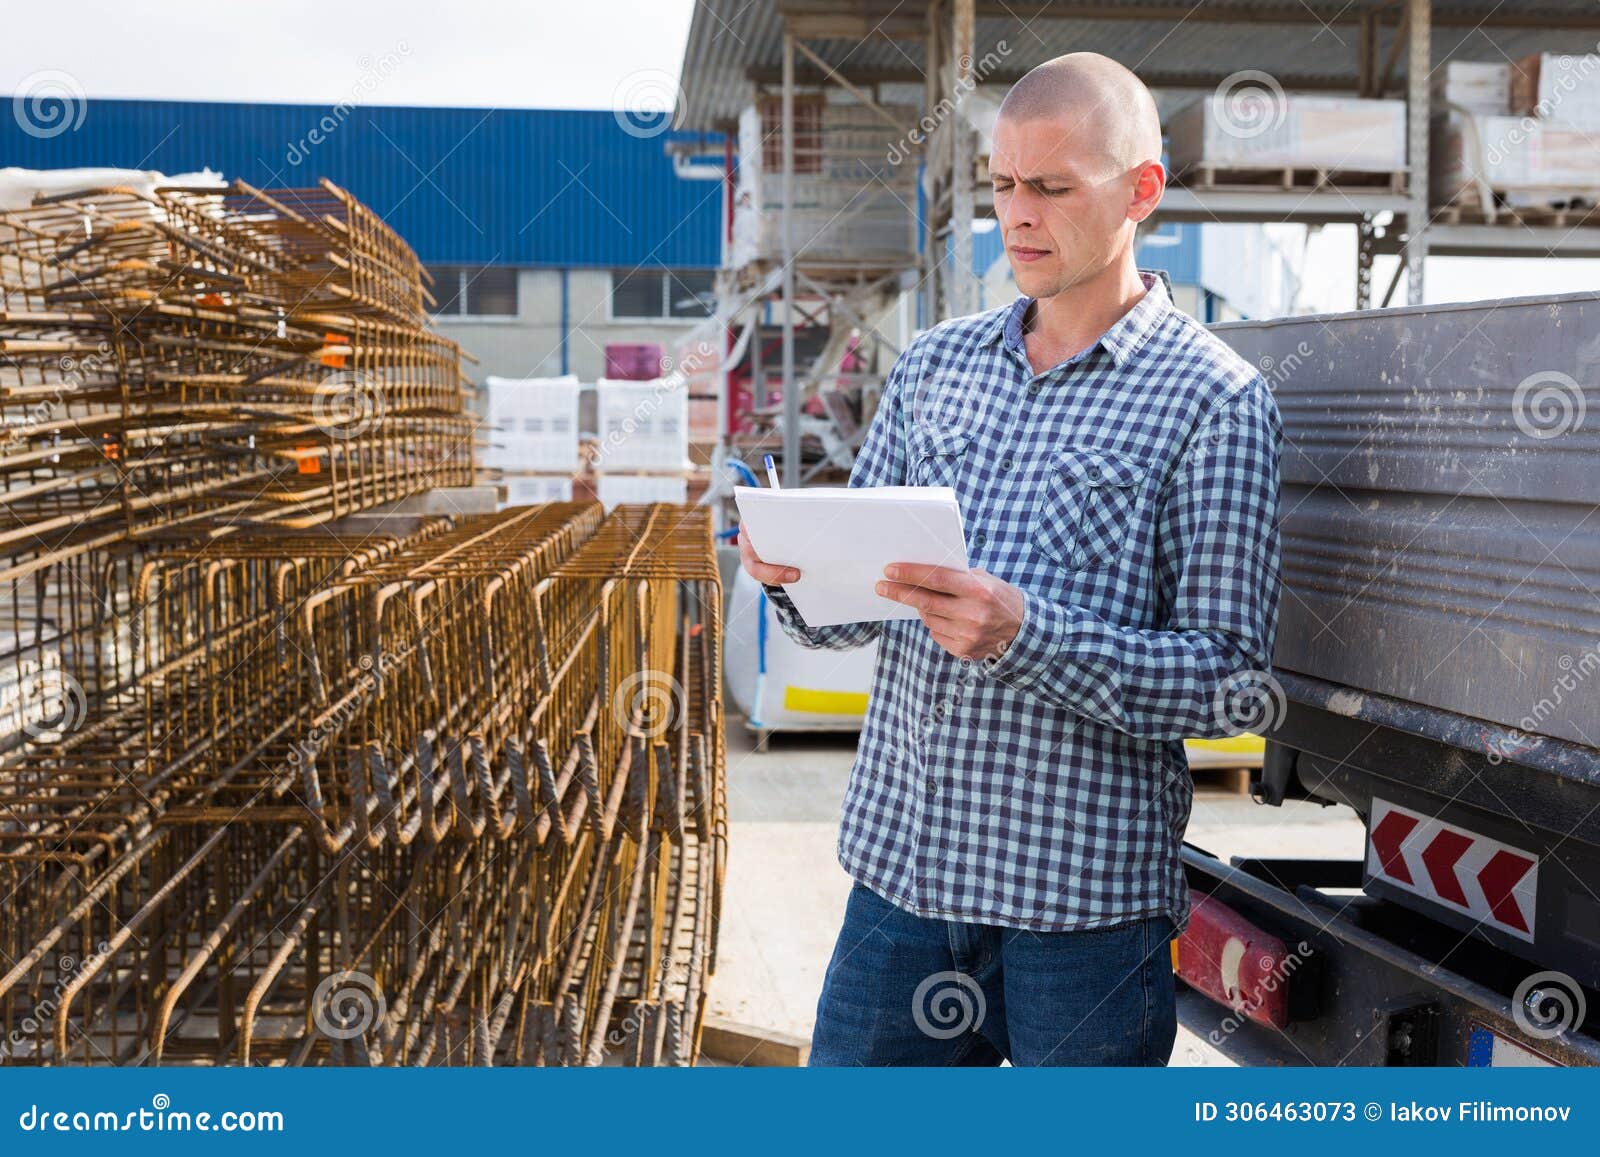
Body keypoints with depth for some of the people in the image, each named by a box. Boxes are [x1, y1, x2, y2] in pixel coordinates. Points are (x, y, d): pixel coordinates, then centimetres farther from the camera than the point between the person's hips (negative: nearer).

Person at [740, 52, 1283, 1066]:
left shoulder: (1216, 400, -5)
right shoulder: (933, 363, 11)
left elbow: (1233, 679, -10)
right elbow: (851, 615, 14)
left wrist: (1025, 638, -23)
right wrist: (798, 573, -9)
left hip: (1085, 900, -4)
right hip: (900, 867, 4)